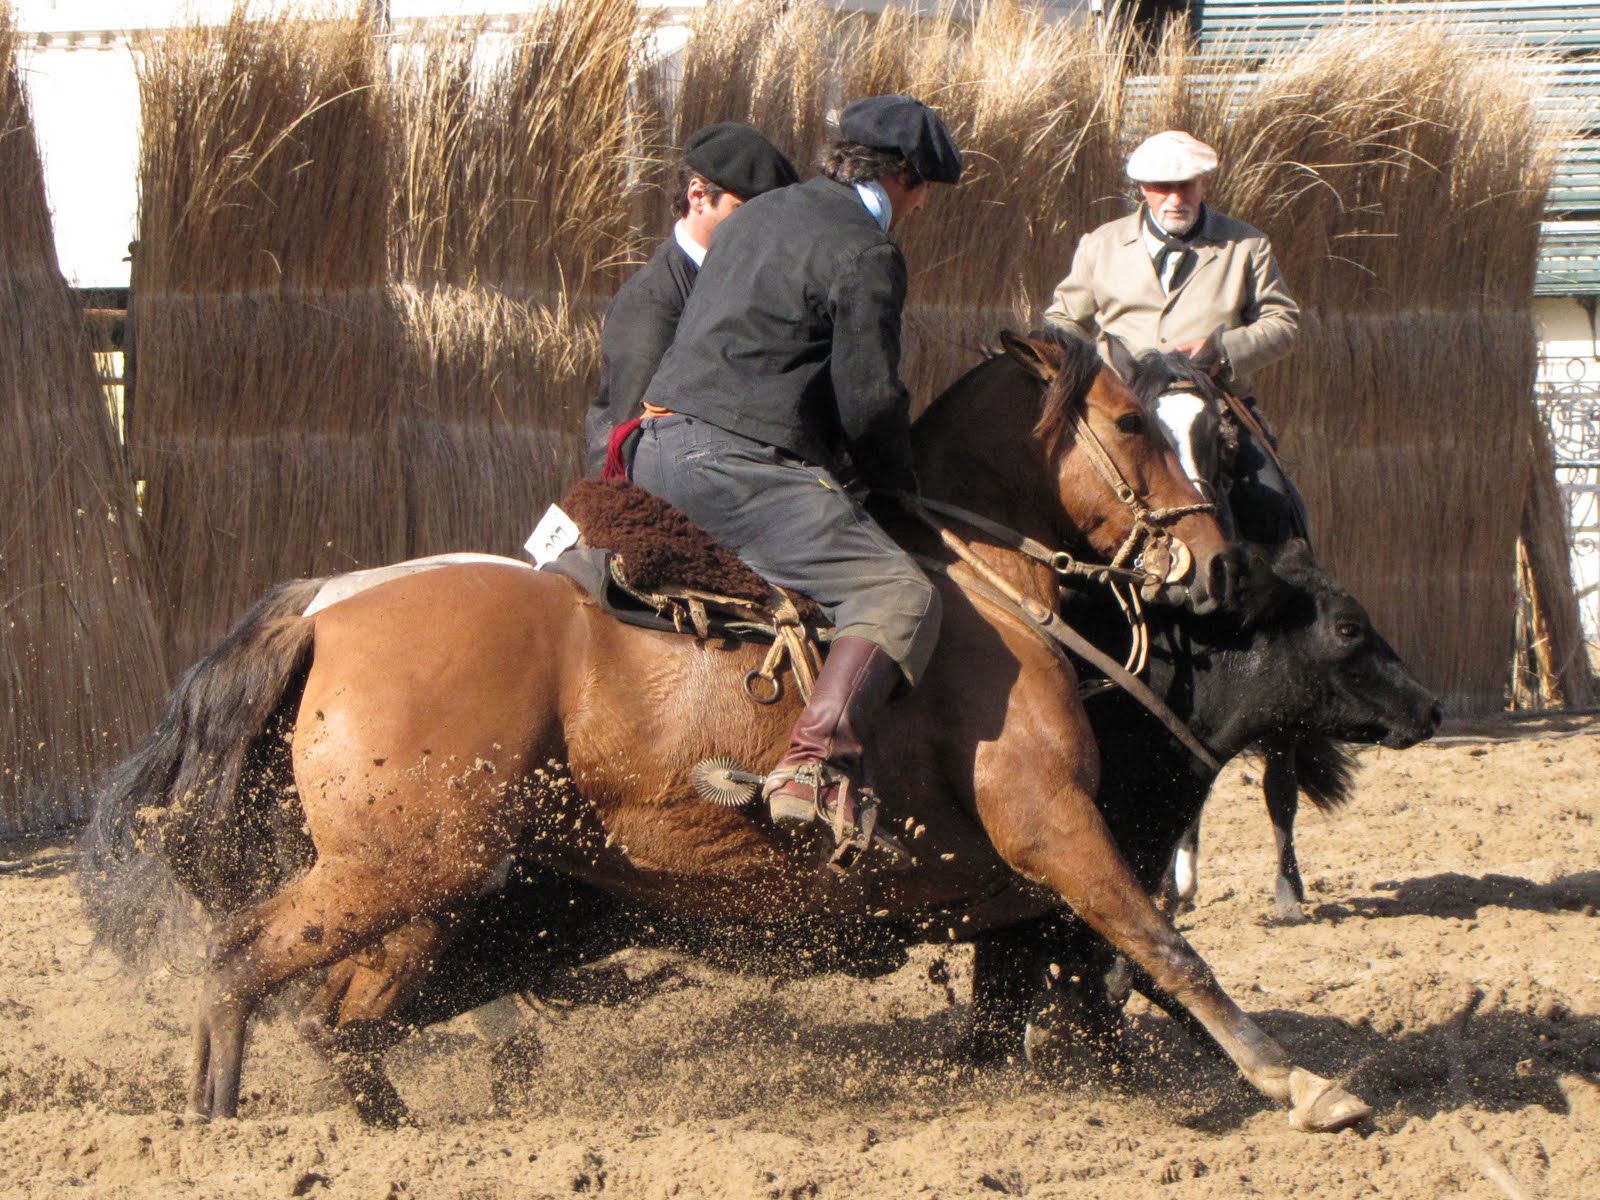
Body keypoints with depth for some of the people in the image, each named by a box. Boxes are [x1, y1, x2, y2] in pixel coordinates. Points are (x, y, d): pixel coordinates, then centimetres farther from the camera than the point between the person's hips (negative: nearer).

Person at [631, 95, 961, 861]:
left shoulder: (756, 218, 22)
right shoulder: (863, 255, -6)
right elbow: (868, 401, -10)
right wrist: (899, 490, 9)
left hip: (658, 454, 9)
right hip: (741, 466, -9)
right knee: (898, 593, -18)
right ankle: (815, 763, -35)